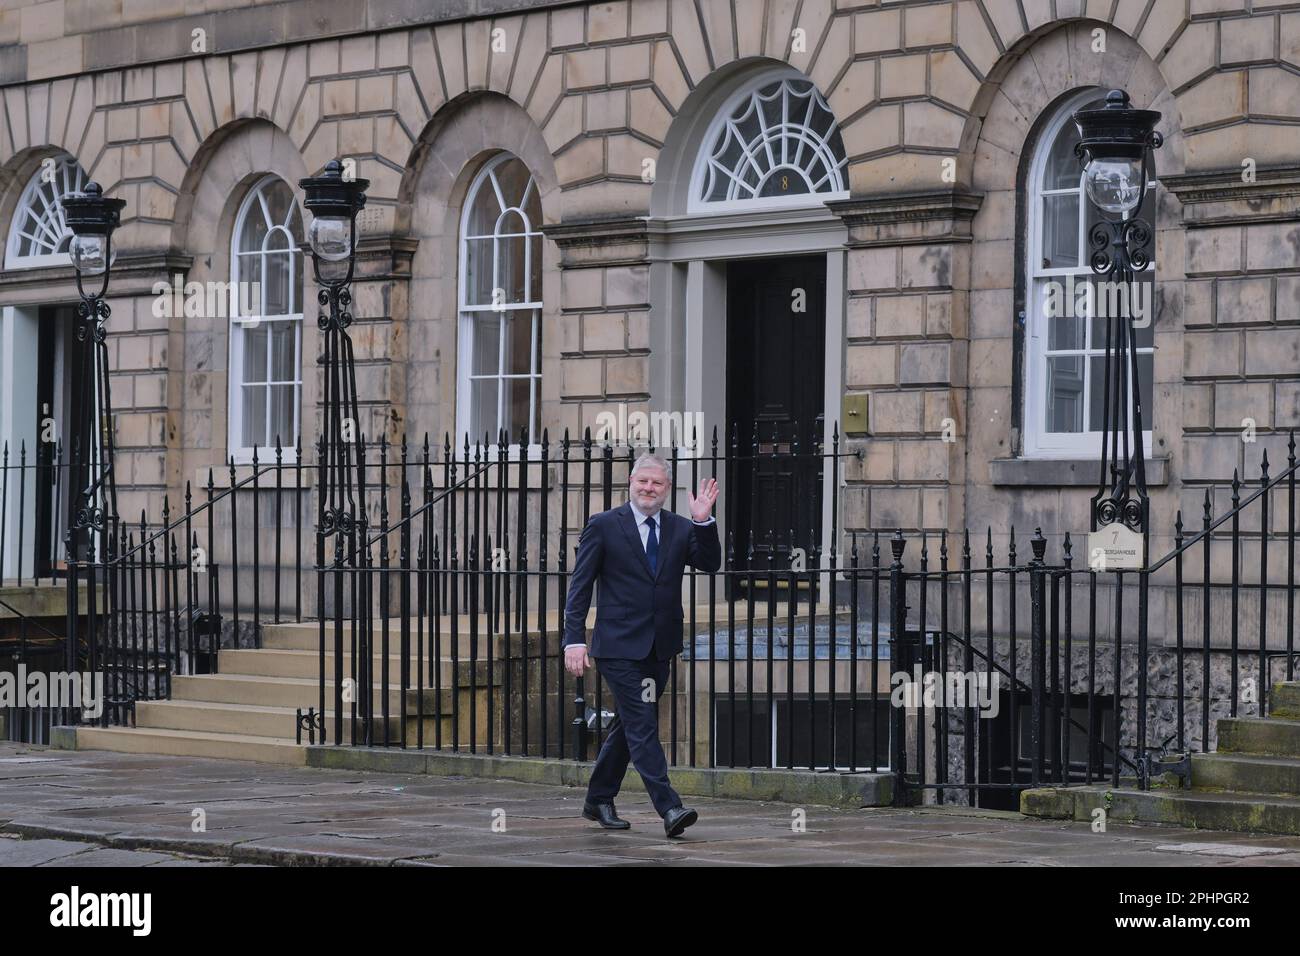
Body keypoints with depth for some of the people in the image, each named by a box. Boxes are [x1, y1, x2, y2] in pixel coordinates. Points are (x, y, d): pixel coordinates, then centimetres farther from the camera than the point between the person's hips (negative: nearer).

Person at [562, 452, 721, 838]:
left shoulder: (680, 529, 9)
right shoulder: (604, 526, -2)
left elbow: (710, 563, -3)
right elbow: (580, 585, -3)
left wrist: (704, 522, -17)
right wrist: (574, 639, -11)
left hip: (659, 647, 5)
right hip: (619, 646, -5)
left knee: (628, 724, 15)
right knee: (642, 726, -12)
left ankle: (599, 800, 30)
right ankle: (668, 808, -18)